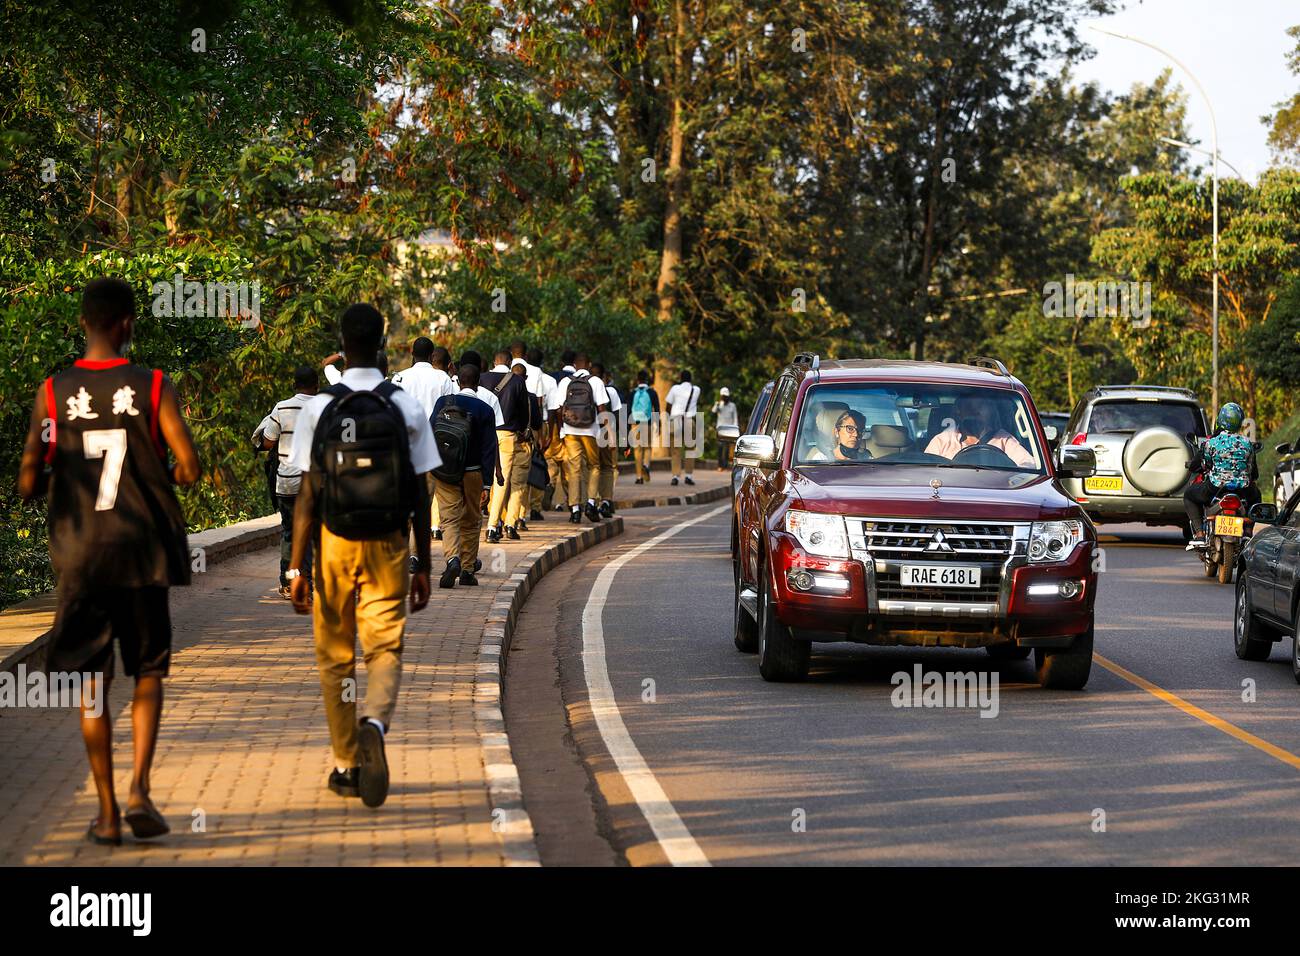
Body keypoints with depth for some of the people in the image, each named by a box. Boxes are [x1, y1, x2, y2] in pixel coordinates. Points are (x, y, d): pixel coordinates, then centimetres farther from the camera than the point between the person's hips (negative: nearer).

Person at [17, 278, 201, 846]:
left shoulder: (52, 393, -2)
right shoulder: (153, 387, -5)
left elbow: (27, 484, -5)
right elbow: (189, 468, -9)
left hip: (79, 555, 1)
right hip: (144, 550, -1)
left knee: (91, 685, 8)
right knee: (148, 673, 13)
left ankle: (107, 813, 8)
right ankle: (139, 790, -3)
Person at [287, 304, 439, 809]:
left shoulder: (317, 409, -5)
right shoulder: (408, 409, -2)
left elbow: (307, 496, -7)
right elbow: (421, 497, -1)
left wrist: (296, 567, -2)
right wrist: (422, 567, 7)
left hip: (334, 546, 0)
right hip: (388, 548, 0)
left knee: (336, 658, 12)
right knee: (385, 651, 3)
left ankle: (345, 766, 18)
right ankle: (375, 723, -28)